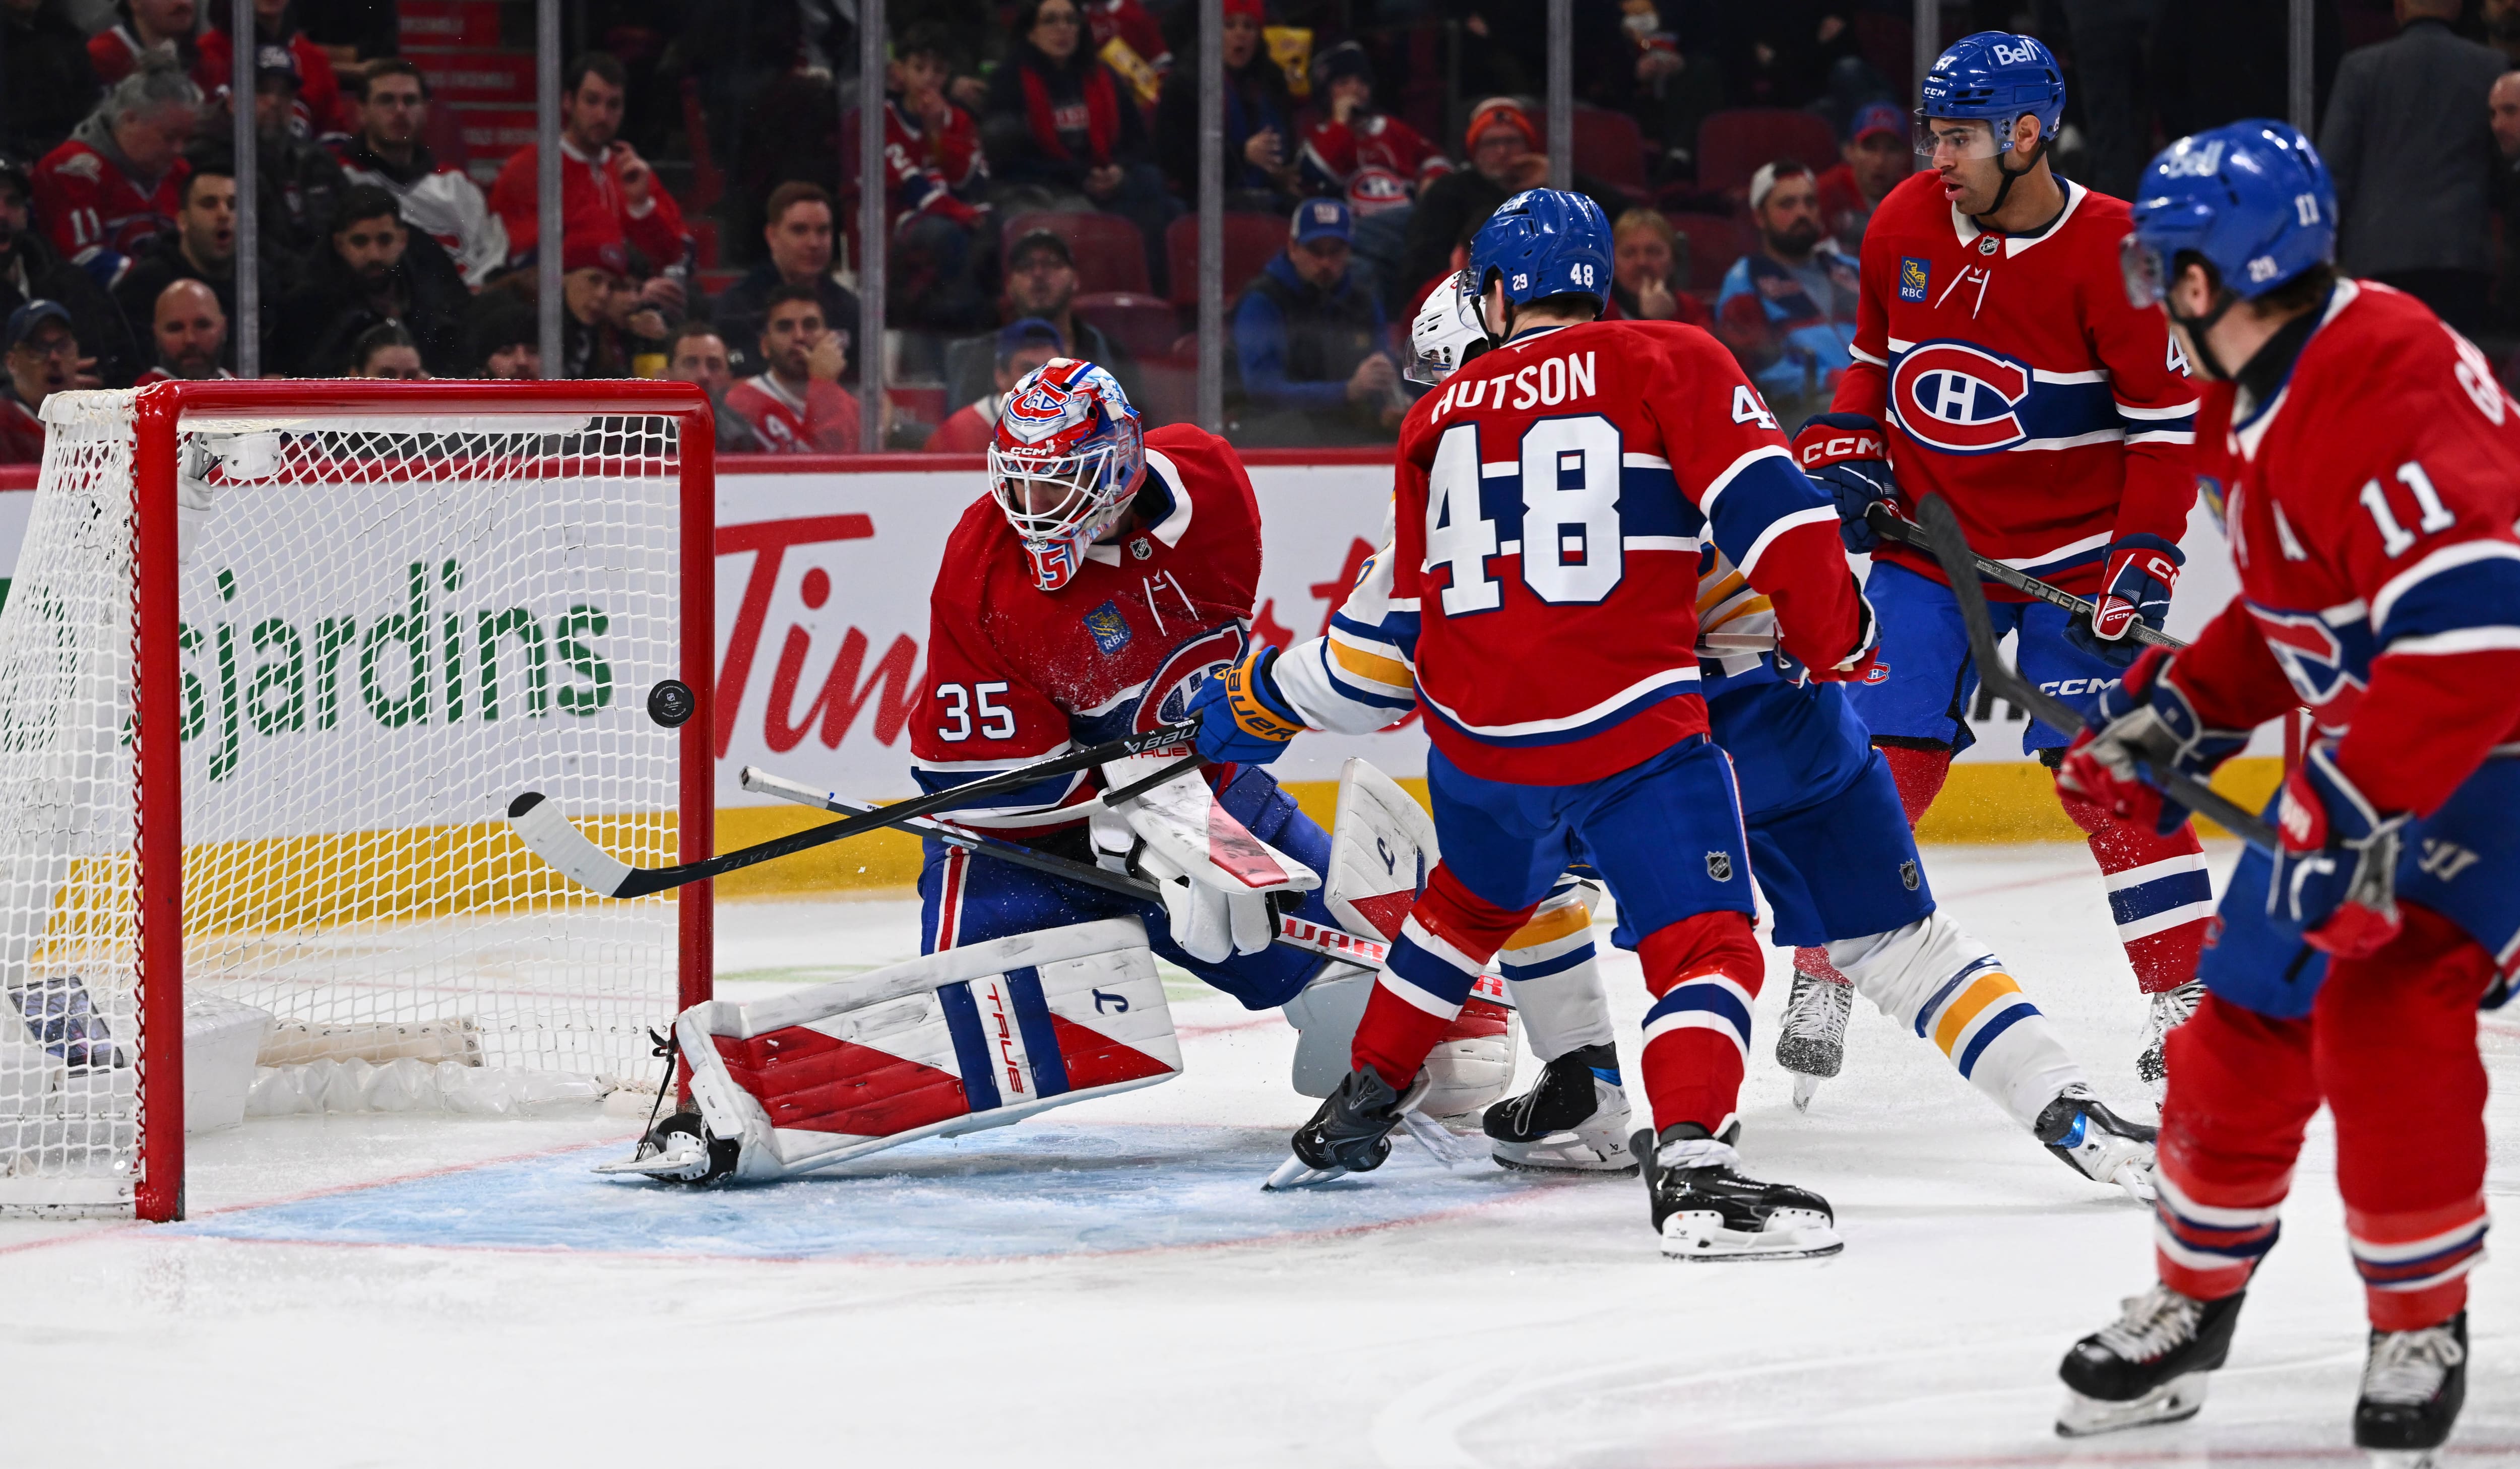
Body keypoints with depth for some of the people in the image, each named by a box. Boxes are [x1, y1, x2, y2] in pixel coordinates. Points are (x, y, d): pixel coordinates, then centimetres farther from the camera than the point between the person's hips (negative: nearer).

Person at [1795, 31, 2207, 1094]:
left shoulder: (2109, 251, -16)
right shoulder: (1905, 226, -1)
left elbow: (2165, 423, -10)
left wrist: (2144, 565, -15)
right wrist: (1844, 452, 1)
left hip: (2072, 557, -3)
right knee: (1882, 761, -3)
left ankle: (2186, 996, -1)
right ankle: (1820, 981, 10)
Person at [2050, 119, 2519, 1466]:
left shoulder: (2383, 381, -28)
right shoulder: (2254, 403, 6)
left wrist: (2351, 815, -35)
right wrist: (2180, 713, 11)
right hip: (2366, 736, 10)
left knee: (2383, 1003, -21)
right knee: (2250, 1015, 10)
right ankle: (2191, 1305, 29)